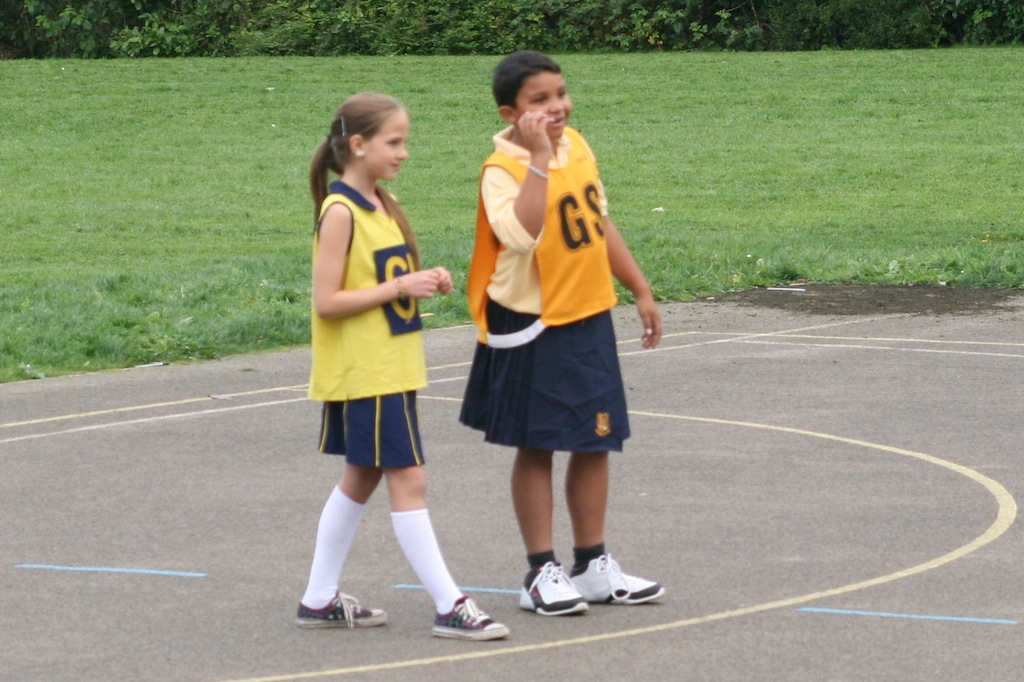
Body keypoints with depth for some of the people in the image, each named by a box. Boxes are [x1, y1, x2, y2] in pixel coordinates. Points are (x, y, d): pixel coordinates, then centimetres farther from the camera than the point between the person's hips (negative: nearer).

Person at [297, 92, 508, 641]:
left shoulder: (384, 206, 10)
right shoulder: (340, 213, -17)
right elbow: (326, 301, -20)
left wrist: (425, 283, -1)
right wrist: (400, 287, -21)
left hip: (393, 368, 9)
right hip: (363, 373, -9)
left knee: (361, 478, 14)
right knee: (408, 481, -8)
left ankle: (319, 599, 22)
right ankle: (449, 607, -7)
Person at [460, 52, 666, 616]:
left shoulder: (576, 147, 4)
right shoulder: (502, 171, -18)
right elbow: (522, 234, -38)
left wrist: (640, 291, 20)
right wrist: (539, 160, -36)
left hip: (589, 320, 7)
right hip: (534, 329, -7)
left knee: (594, 442, 12)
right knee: (536, 448, 3)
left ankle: (593, 566, 22)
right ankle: (541, 574, 10)